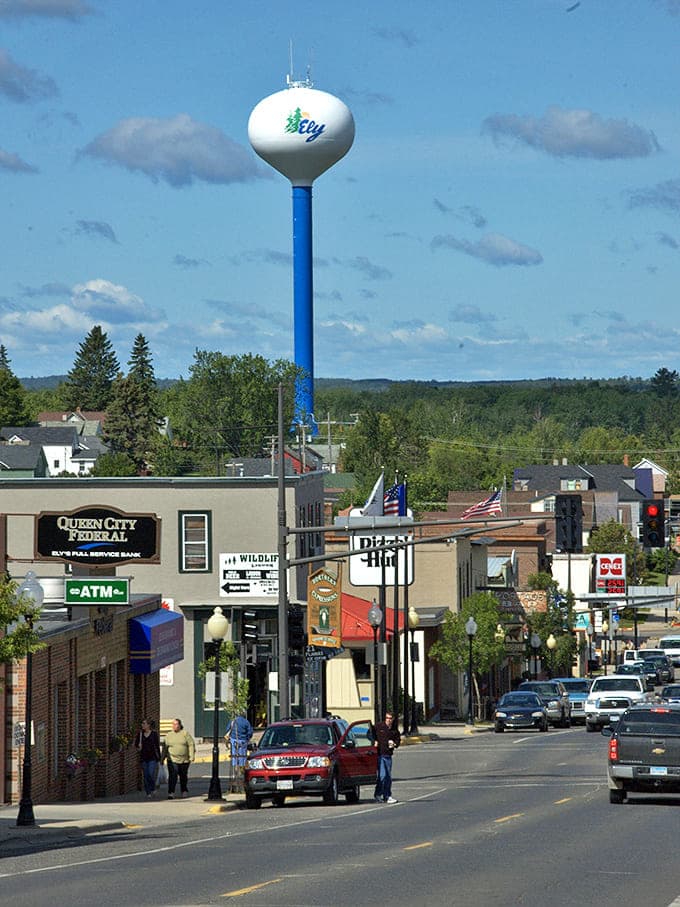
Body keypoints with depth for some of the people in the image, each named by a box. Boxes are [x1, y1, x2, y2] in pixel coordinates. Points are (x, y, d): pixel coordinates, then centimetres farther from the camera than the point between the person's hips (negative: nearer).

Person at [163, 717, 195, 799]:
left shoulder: (185, 734, 0)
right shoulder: (168, 735, 7)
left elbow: (191, 745, -2)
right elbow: (165, 747, 12)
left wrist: (191, 757, -10)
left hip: (184, 760, 0)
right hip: (172, 760, 0)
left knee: (183, 776, 13)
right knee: (172, 776, -13)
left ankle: (184, 791, 30)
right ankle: (171, 793, -15)